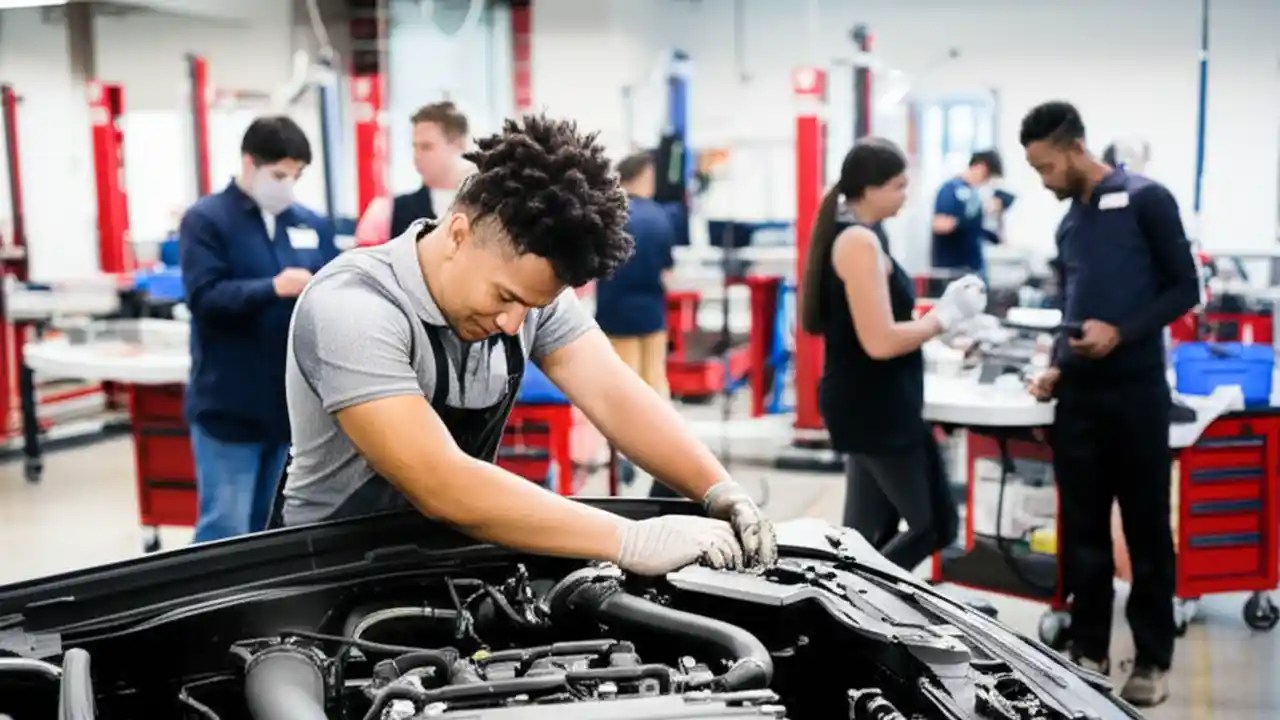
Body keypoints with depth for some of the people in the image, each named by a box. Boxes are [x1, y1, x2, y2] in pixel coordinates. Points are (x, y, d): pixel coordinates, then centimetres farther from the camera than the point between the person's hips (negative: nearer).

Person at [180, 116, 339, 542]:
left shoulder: (311, 225, 10)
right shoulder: (205, 220, -5)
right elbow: (204, 296, -16)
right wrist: (273, 288, -29)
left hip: (294, 402, 5)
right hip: (230, 406, -5)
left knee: (275, 528, 15)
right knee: (225, 527, -1)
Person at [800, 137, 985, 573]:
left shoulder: (856, 236, 13)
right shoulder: (859, 242, -18)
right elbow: (879, 342, -23)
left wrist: (938, 318, 11)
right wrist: (946, 316, -13)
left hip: (871, 404, 10)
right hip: (876, 407, -10)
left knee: (868, 535, 13)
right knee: (935, 526, -1)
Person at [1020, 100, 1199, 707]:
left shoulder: (1145, 201, -4)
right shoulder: (1068, 224, 14)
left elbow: (1184, 288, -6)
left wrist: (1122, 332, -18)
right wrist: (1057, 367, 4)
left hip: (1136, 390, -6)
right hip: (1078, 394, 6)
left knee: (1147, 528, 3)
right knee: (1082, 529, 9)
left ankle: (1153, 659, 14)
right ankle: (1089, 649, 19)